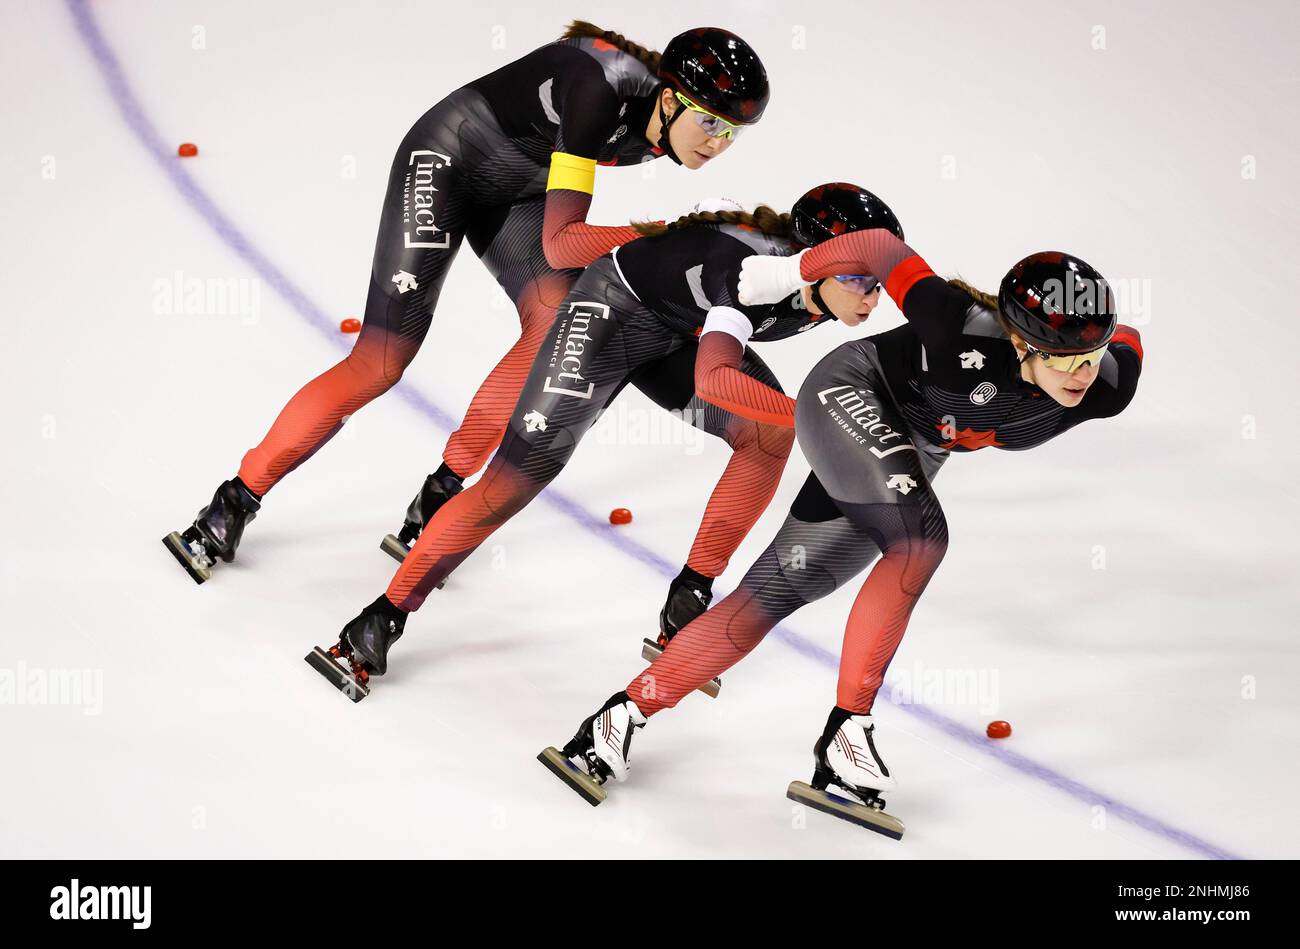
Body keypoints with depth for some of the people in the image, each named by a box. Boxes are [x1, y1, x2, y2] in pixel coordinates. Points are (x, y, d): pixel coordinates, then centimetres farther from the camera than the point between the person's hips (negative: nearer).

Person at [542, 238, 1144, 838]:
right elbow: (882, 247, -24)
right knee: (920, 538, -31)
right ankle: (845, 731, -21)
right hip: (850, 395, -6)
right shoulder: (970, 333, -35)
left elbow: (1127, 341, 2)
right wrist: (789, 271, -13)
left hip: (910, 457, 6)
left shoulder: (1106, 387, -21)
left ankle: (622, 720, 7)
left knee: (774, 592, 0)